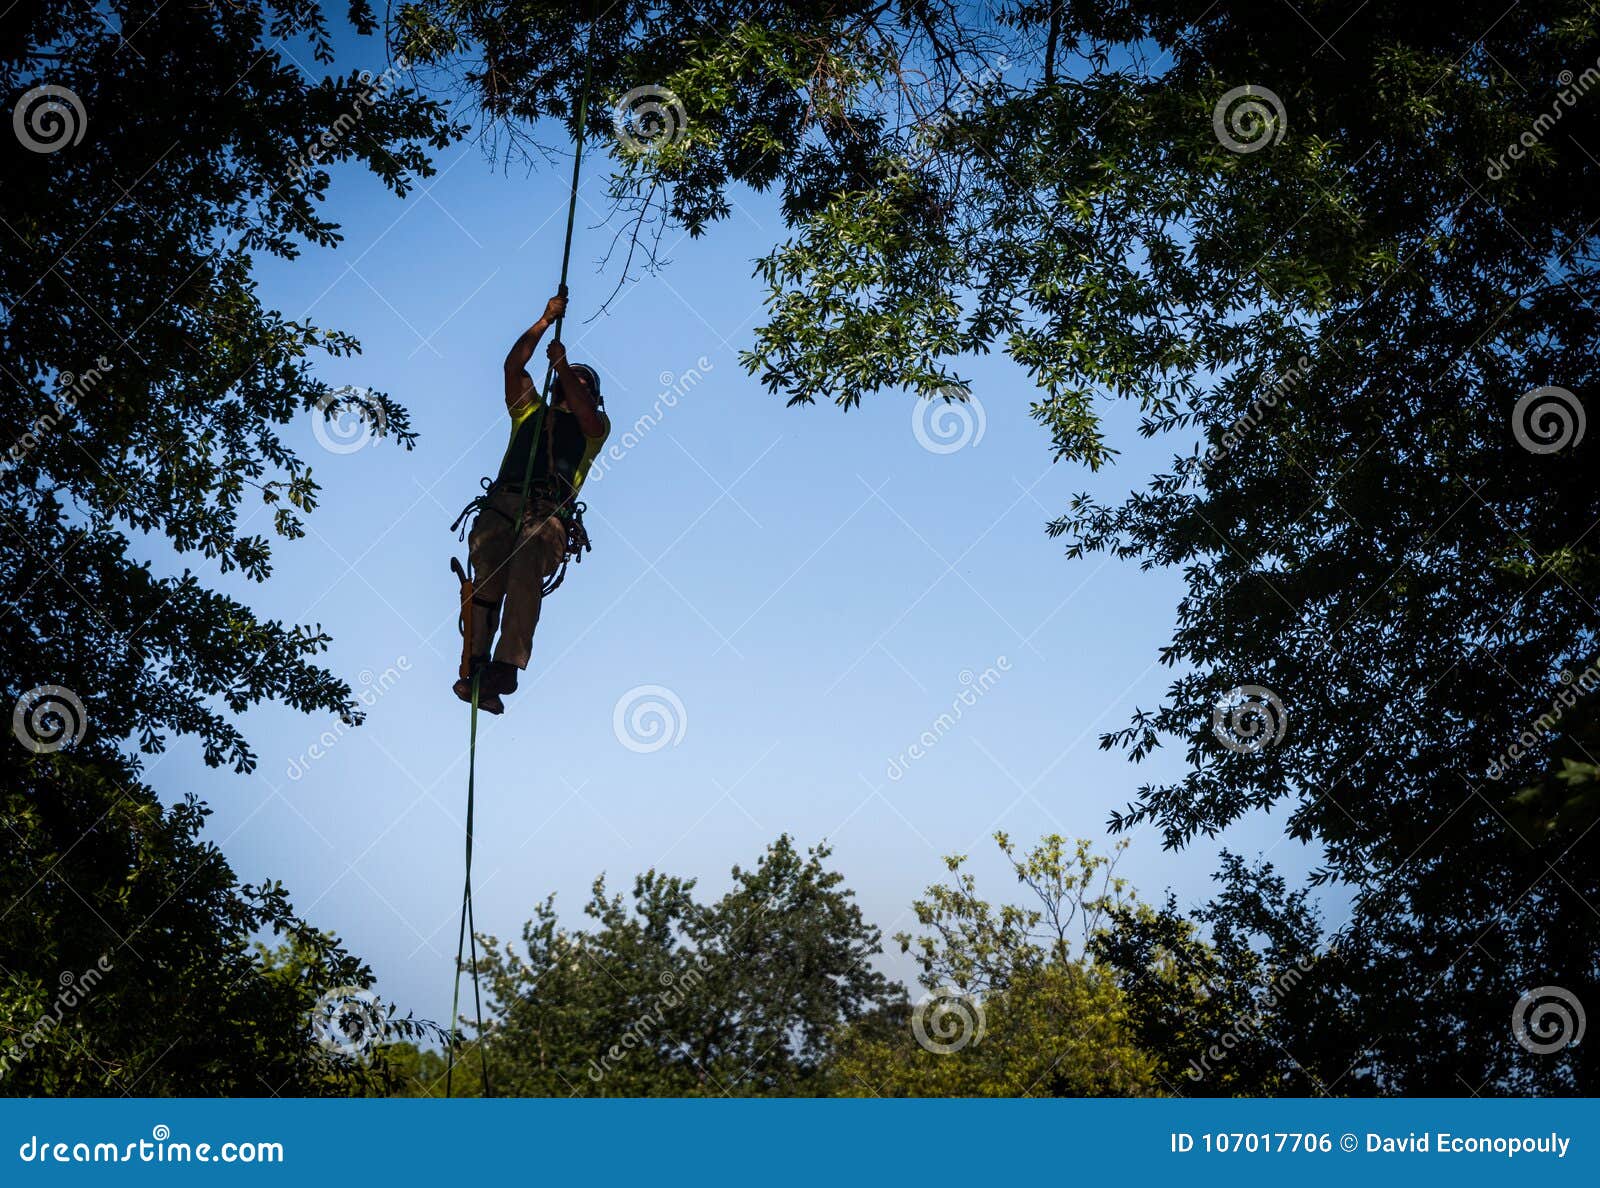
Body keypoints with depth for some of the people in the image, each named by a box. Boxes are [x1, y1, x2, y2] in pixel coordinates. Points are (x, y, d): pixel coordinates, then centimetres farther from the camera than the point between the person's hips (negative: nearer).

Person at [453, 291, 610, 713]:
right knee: (488, 568, -27)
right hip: (502, 504, 3)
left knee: (526, 569, -33)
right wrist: (546, 321, 22)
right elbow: (513, 366, 24)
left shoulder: (594, 425, 27)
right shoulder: (530, 410, 36)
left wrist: (562, 364, 12)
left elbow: (587, 416, 4)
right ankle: (477, 663, -39)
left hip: (548, 514, -3)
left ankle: (507, 665, -47)